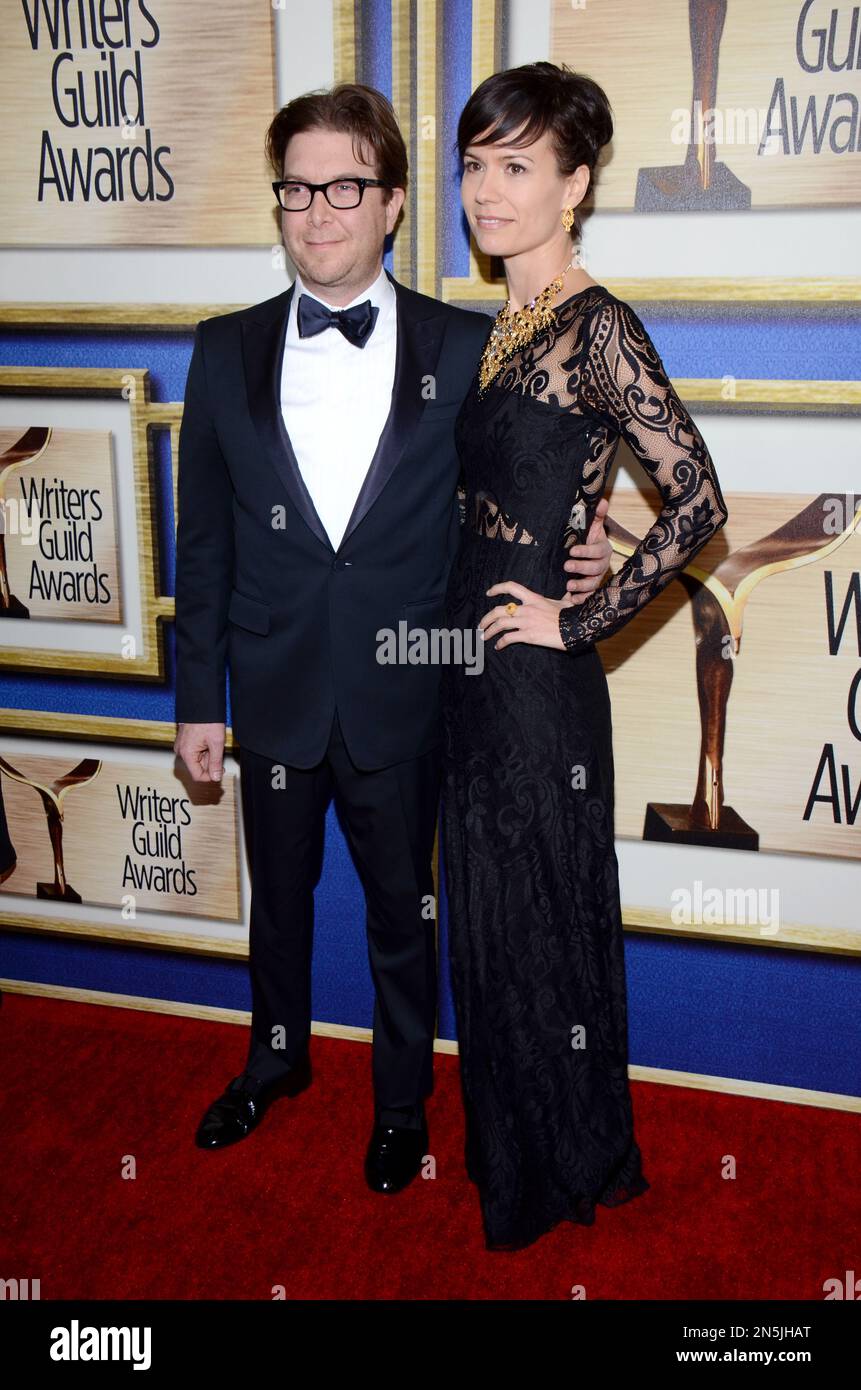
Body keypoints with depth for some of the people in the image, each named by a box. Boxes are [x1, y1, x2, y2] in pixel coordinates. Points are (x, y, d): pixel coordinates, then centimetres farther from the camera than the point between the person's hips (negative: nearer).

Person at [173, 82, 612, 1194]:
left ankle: (402, 1098, 39)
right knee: (278, 896, 21)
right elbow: (203, 542, 1)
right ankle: (278, 1055, 48)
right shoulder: (226, 352, -1)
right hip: (274, 693, 2)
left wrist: (573, 548, -17)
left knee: (401, 906, 15)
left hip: (402, 697, -2)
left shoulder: (465, 349, -6)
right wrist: (198, 698, 1)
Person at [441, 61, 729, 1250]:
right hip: (470, 662, 8)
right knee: (489, 912, 19)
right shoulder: (502, 326, 10)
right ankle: (510, 1146, 40)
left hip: (535, 674, -8)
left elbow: (697, 501, -22)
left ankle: (573, 1168, 32)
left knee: (544, 914, 8)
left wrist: (580, 622, -17)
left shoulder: (594, 327, -15)